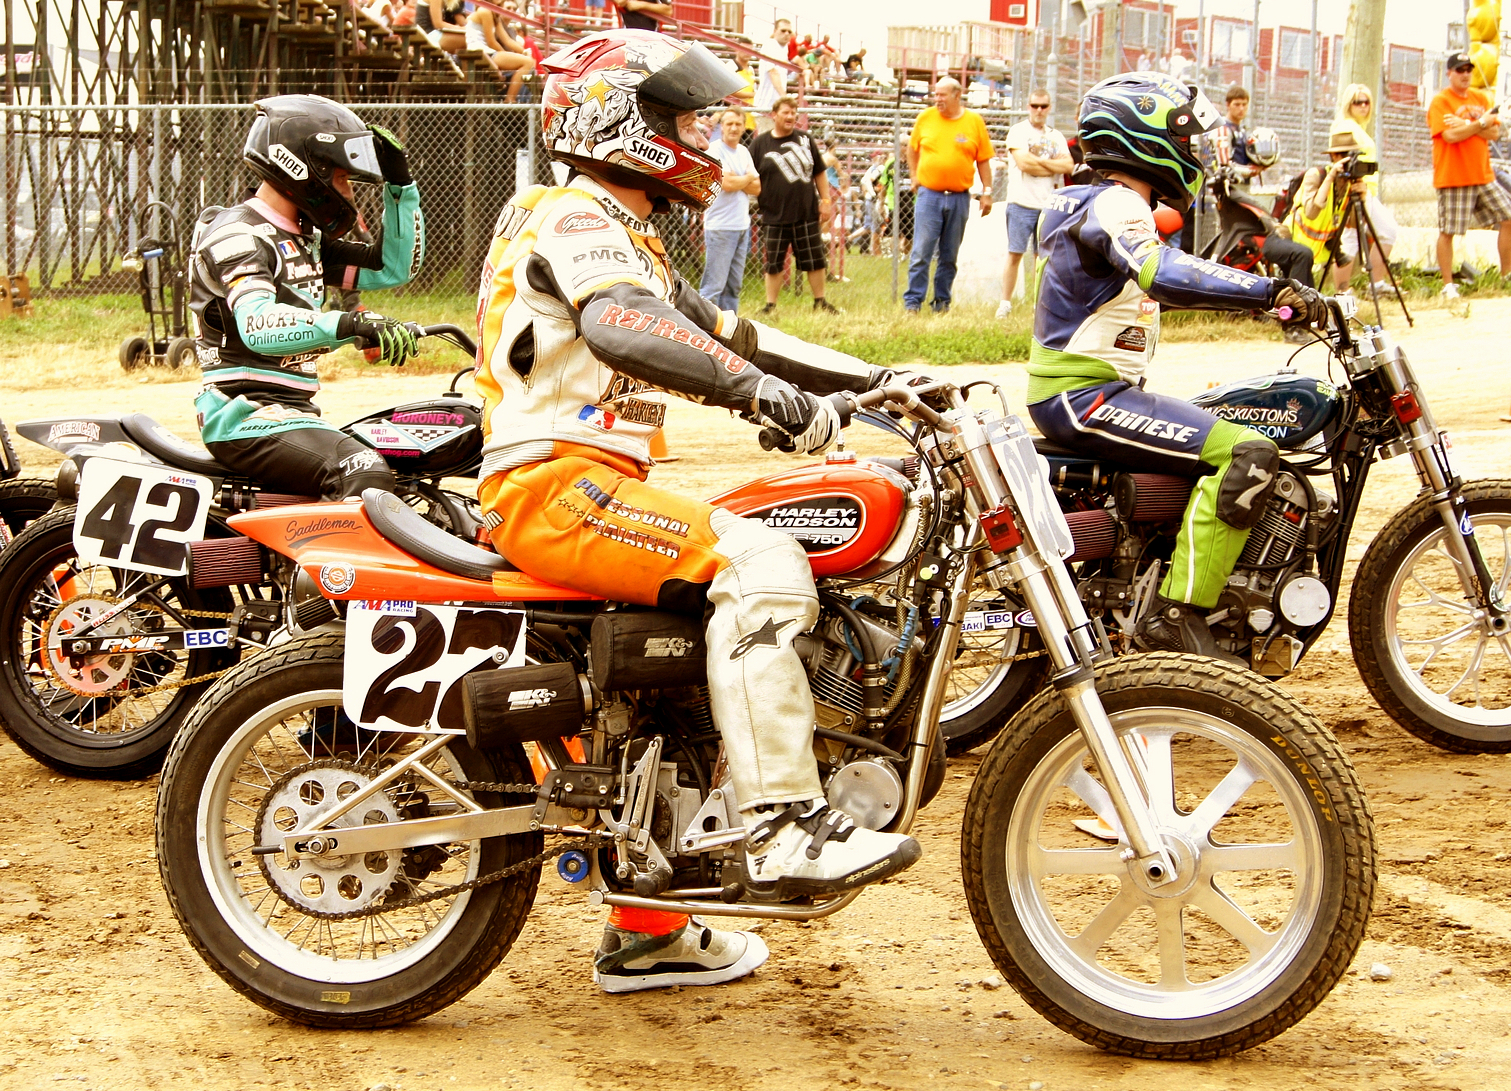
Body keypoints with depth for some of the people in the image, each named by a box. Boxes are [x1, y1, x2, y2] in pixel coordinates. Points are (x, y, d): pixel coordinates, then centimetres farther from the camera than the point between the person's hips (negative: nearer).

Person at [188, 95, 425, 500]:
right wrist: (349, 324, -44)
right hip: (247, 416, -10)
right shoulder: (237, 235, -13)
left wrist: (400, 184, 15)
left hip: (295, 411, 10)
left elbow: (393, 267, 25)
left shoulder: (307, 238, 18)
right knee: (367, 476, -31)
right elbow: (258, 325, -31)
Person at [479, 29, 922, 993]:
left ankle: (647, 933, 23)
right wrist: (765, 392, -41)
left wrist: (873, 379, 15)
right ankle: (786, 831, -32)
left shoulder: (627, 240, 25)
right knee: (760, 568, -25)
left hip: (594, 486, 11)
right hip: (553, 482, -11)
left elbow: (722, 332, 25)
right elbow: (621, 328, -30)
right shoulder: (573, 217, -8)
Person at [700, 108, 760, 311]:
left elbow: (756, 188, 8)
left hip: (742, 225, 8)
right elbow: (726, 184, -19)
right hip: (720, 226, -8)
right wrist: (748, 178, -1)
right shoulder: (715, 150, -8)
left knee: (734, 284, 11)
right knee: (714, 284, -10)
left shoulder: (743, 152, 14)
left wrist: (737, 180, -10)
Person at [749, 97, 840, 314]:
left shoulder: (805, 140, 7)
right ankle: (770, 305, 15)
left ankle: (820, 302, 20)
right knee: (773, 264, 4)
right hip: (774, 217, -2)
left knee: (815, 261, 7)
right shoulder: (760, 144, 1)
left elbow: (819, 173, 12)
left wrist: (825, 200, 7)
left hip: (807, 214, 2)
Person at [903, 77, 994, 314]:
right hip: (928, 195, -1)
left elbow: (983, 160, 6)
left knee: (950, 256, 7)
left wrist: (987, 192, 2)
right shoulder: (925, 118, 4)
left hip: (959, 198, 1)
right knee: (921, 253, -7)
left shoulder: (974, 121, 2)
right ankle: (912, 303, -4)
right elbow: (912, 148, 18)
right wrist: (915, 176, 8)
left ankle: (942, 302, 16)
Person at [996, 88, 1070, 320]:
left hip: (1049, 204, 4)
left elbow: (1068, 166, 0)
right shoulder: (1018, 131, 0)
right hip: (1022, 203, -4)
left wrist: (1038, 161, -9)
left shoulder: (1056, 136, 14)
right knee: (1015, 254, -4)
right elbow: (1023, 163, -14)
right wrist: (1054, 167, -5)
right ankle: (1005, 303, 1)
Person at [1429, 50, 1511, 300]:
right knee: (1447, 232, -5)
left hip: (1483, 175, 6)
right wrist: (1481, 123, -10)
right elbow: (1451, 135, -19)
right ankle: (1448, 286, 3)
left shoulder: (1481, 98, 12)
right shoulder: (1440, 102, -6)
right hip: (1452, 179, -6)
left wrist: (1466, 125, -13)